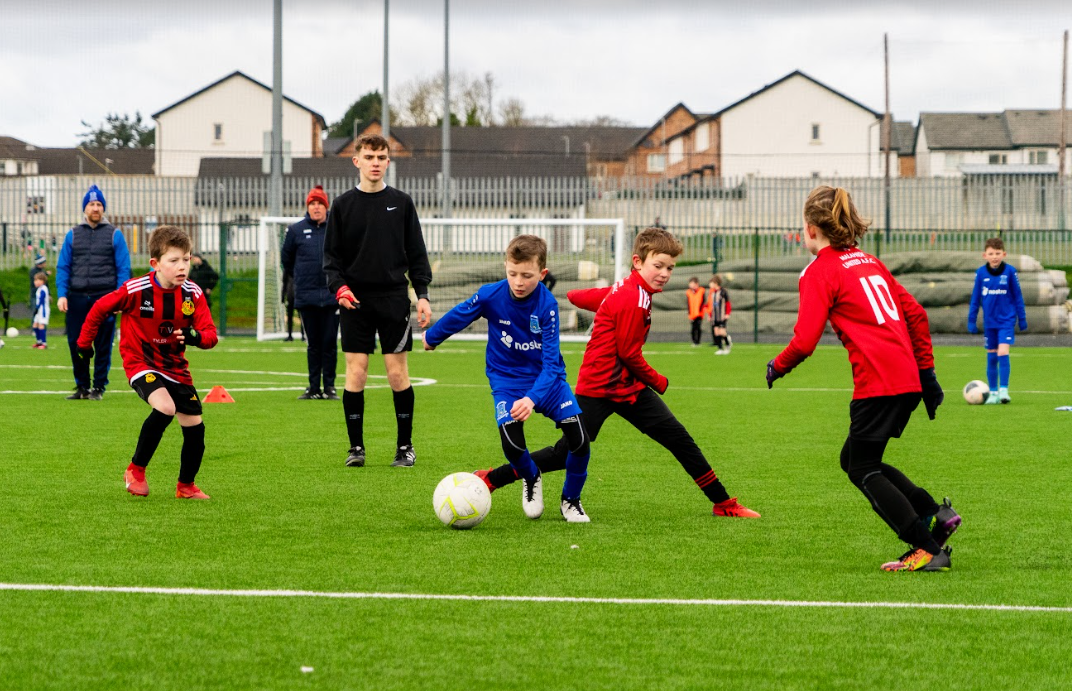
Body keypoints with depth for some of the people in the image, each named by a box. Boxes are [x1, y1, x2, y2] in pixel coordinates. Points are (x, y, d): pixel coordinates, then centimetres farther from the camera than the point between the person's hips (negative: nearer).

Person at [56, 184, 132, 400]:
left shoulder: (114, 235, 5)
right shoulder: (73, 235, 11)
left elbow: (123, 269, 2)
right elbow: (62, 267, 9)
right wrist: (61, 295, -3)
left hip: (105, 297, -2)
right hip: (77, 297, 2)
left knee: (103, 346, 0)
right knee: (76, 344, 2)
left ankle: (99, 387, 10)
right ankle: (82, 387, 14)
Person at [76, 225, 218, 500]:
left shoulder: (193, 294, -10)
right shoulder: (136, 290, -20)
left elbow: (210, 334, -11)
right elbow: (100, 309, -4)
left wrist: (195, 338, -34)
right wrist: (84, 342, 5)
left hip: (175, 366, 5)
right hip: (140, 362, -5)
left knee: (195, 426, 3)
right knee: (165, 407, -30)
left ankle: (186, 486, 26)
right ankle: (136, 470, -11)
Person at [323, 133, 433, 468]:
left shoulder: (401, 202, 6)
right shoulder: (343, 204, 5)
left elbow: (416, 253, 8)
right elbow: (332, 255, 5)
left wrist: (423, 294, 0)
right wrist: (339, 286, -12)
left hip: (394, 298, 0)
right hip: (355, 301, 0)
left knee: (398, 373, -1)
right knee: (355, 372, -3)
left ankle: (405, 445, 10)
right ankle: (356, 446, 5)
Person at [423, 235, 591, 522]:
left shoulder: (547, 305, -22)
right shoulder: (490, 295, -17)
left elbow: (550, 361, -25)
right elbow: (458, 316, 5)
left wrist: (532, 399, -39)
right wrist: (432, 337, 22)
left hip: (546, 379, 0)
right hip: (506, 379, 0)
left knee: (579, 441, -14)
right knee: (512, 444, -22)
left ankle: (571, 501, 15)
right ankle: (531, 480, 15)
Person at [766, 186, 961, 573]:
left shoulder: (819, 271, -3)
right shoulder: (869, 262, 20)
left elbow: (805, 341, -11)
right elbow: (916, 314, 18)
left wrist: (777, 367, 8)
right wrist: (926, 373, 21)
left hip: (877, 384, -8)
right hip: (908, 380, 8)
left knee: (863, 469, 2)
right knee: (855, 460, 18)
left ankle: (928, 548, -6)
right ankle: (935, 515, 7)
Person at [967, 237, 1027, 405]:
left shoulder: (1010, 272, -7)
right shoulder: (981, 273, -2)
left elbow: (1018, 296, 2)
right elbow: (975, 298, 6)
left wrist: (1022, 318, 5)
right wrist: (971, 320, 7)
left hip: (1007, 320, -3)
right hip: (989, 321, 3)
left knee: (1003, 352, -16)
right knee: (991, 357, 8)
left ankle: (1004, 390, -11)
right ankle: (993, 392, 17)